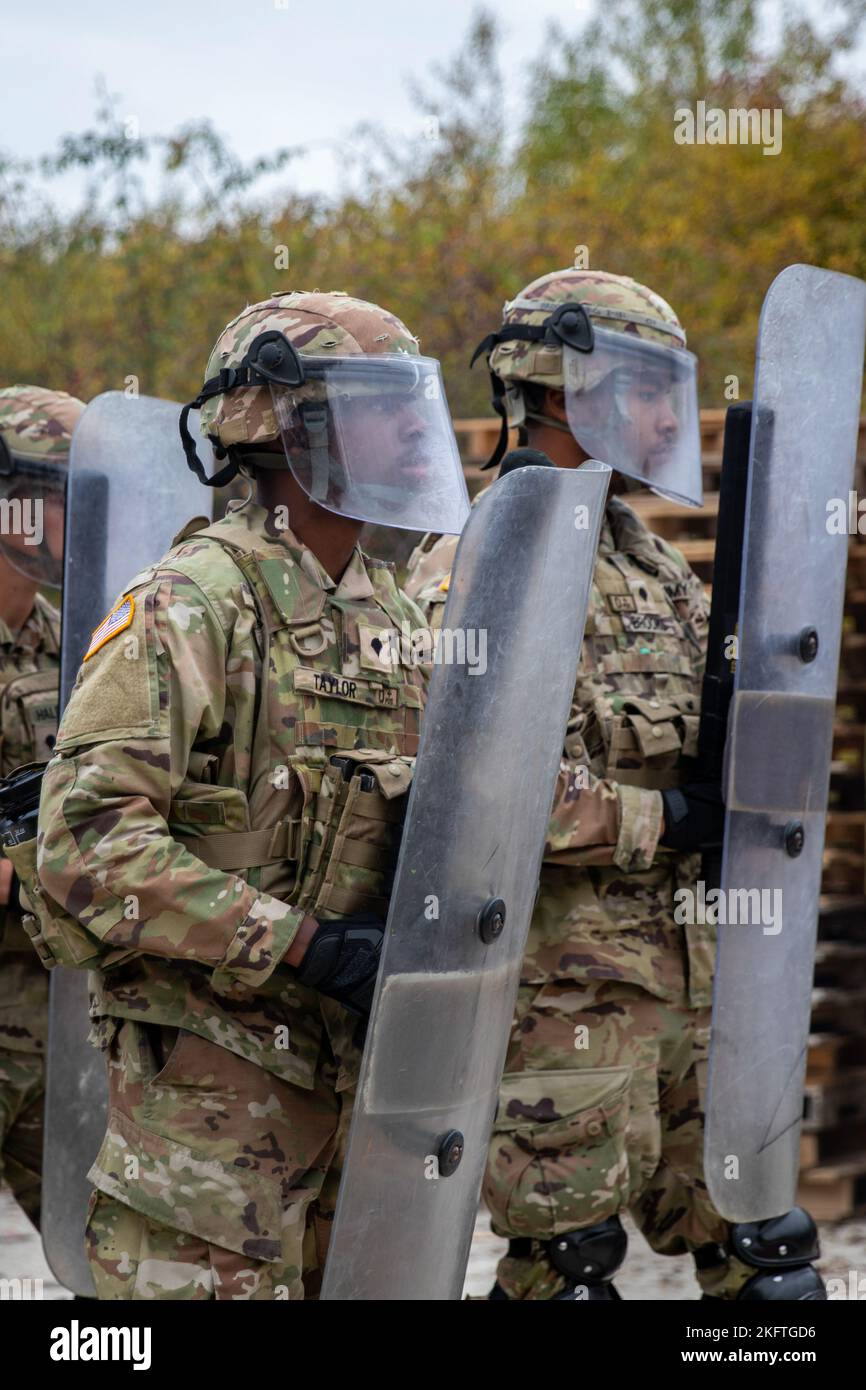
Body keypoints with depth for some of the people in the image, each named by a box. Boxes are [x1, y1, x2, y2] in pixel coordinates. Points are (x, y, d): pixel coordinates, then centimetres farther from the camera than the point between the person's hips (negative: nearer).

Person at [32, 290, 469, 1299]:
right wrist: (305, 944, -22)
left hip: (357, 1063, 8)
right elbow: (87, 842, -21)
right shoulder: (196, 603, -12)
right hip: (215, 1088, -8)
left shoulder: (389, 612, 14)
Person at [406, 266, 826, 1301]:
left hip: (685, 974, 8)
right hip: (562, 983, -8)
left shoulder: (651, 566, 16)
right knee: (568, 1264, -1)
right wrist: (664, 818, -17)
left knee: (764, 1254, 10)